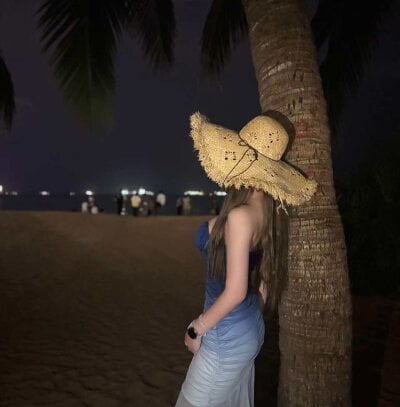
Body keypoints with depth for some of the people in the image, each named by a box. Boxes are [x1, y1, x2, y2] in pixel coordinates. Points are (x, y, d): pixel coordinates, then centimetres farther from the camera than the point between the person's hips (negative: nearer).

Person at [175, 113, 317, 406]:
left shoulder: (240, 215, -26)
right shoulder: (267, 210, -1)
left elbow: (235, 292, -24)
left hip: (228, 336, -8)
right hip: (249, 329, 8)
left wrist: (196, 329, -11)